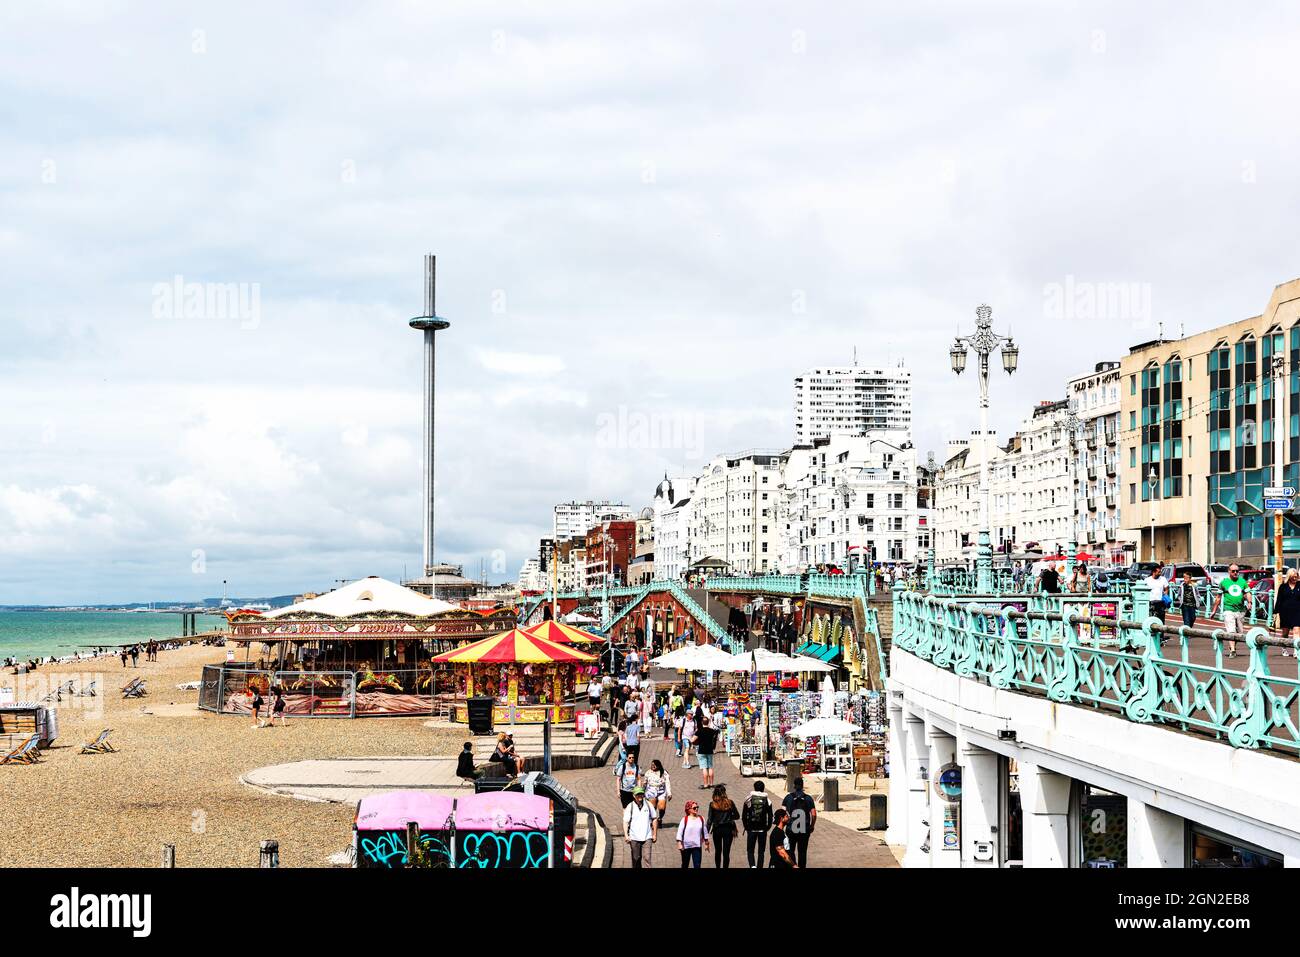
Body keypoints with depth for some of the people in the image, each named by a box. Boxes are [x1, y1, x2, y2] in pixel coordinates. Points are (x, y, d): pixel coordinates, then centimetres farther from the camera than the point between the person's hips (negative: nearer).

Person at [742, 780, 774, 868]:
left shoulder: (748, 799, -4)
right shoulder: (767, 801, -1)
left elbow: (743, 816, -2)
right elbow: (770, 816, -1)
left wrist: (746, 826, 8)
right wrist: (768, 827, 11)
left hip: (751, 829, -1)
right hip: (762, 830, 1)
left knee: (750, 850, 5)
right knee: (761, 851, 11)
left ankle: (752, 865, -18)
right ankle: (760, 867, 10)